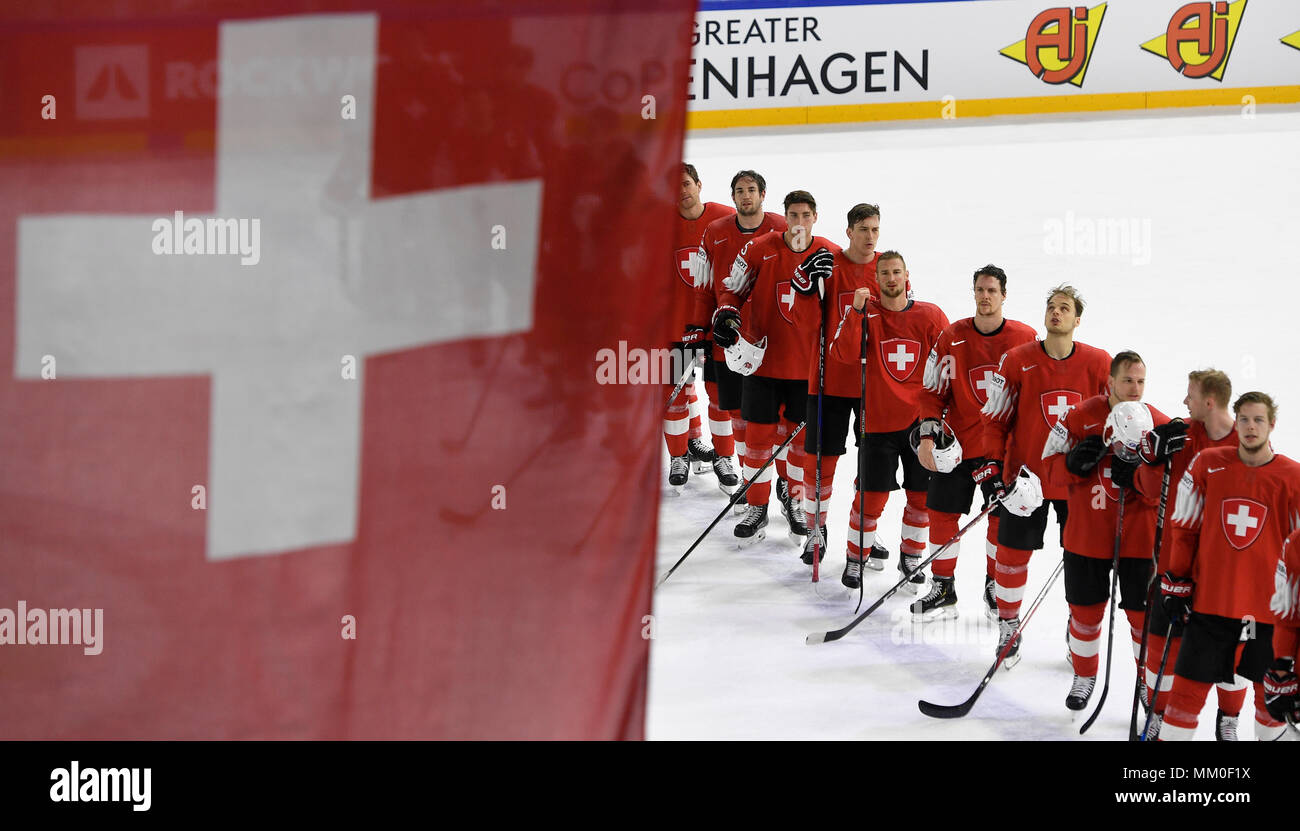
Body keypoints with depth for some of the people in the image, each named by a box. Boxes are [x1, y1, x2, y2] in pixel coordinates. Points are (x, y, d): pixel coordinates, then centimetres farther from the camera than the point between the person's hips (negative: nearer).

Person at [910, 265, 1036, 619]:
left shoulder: (1026, 339, -4)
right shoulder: (951, 338, -3)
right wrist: (927, 436, -9)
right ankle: (943, 590, 15)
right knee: (943, 514, 1)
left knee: (1003, 518, 3)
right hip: (958, 443, 1)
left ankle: (995, 587, 21)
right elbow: (933, 391, 2)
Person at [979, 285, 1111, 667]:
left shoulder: (1099, 364, -5)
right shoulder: (1017, 361, -7)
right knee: (1012, 554, 2)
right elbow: (996, 416, 0)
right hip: (1025, 475, -1)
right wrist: (993, 462, -9)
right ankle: (1008, 629, 20)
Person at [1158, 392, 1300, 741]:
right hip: (1209, 600, 0)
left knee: (1271, 690, 10)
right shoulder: (1207, 464, -1)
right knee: (1190, 685, 3)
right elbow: (1184, 528, 6)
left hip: (1268, 604, 0)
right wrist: (1175, 584, 4)